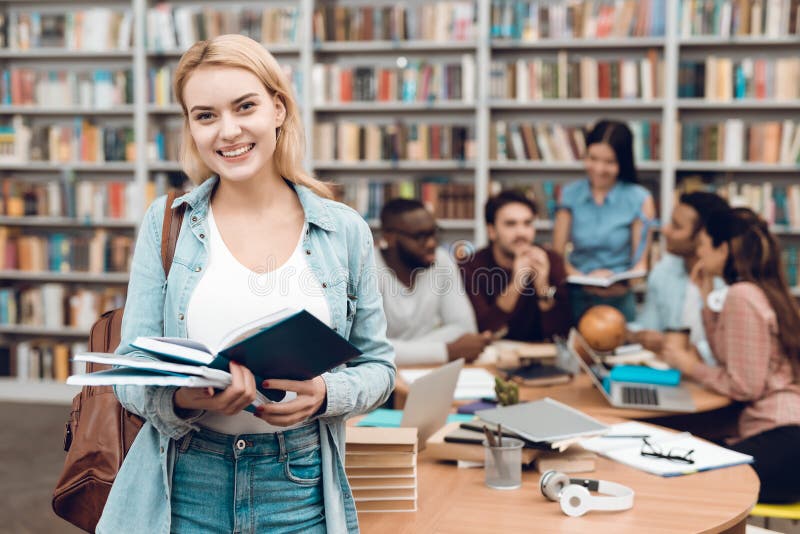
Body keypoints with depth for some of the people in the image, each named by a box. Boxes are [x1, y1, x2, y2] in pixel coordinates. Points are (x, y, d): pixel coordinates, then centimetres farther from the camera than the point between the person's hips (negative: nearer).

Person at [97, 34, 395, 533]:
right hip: (182, 491, 0)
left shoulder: (345, 232, -1)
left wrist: (325, 393, -14)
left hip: (300, 494, 1)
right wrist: (181, 400, -23)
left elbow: (378, 365, 6)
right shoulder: (168, 223, -1)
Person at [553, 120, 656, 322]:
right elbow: (557, 253, 5)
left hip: (618, 300, -1)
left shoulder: (640, 199, -1)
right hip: (575, 299, 2)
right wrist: (582, 278, -13)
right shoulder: (570, 195, 6)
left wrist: (621, 284, -20)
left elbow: (640, 262, 1)